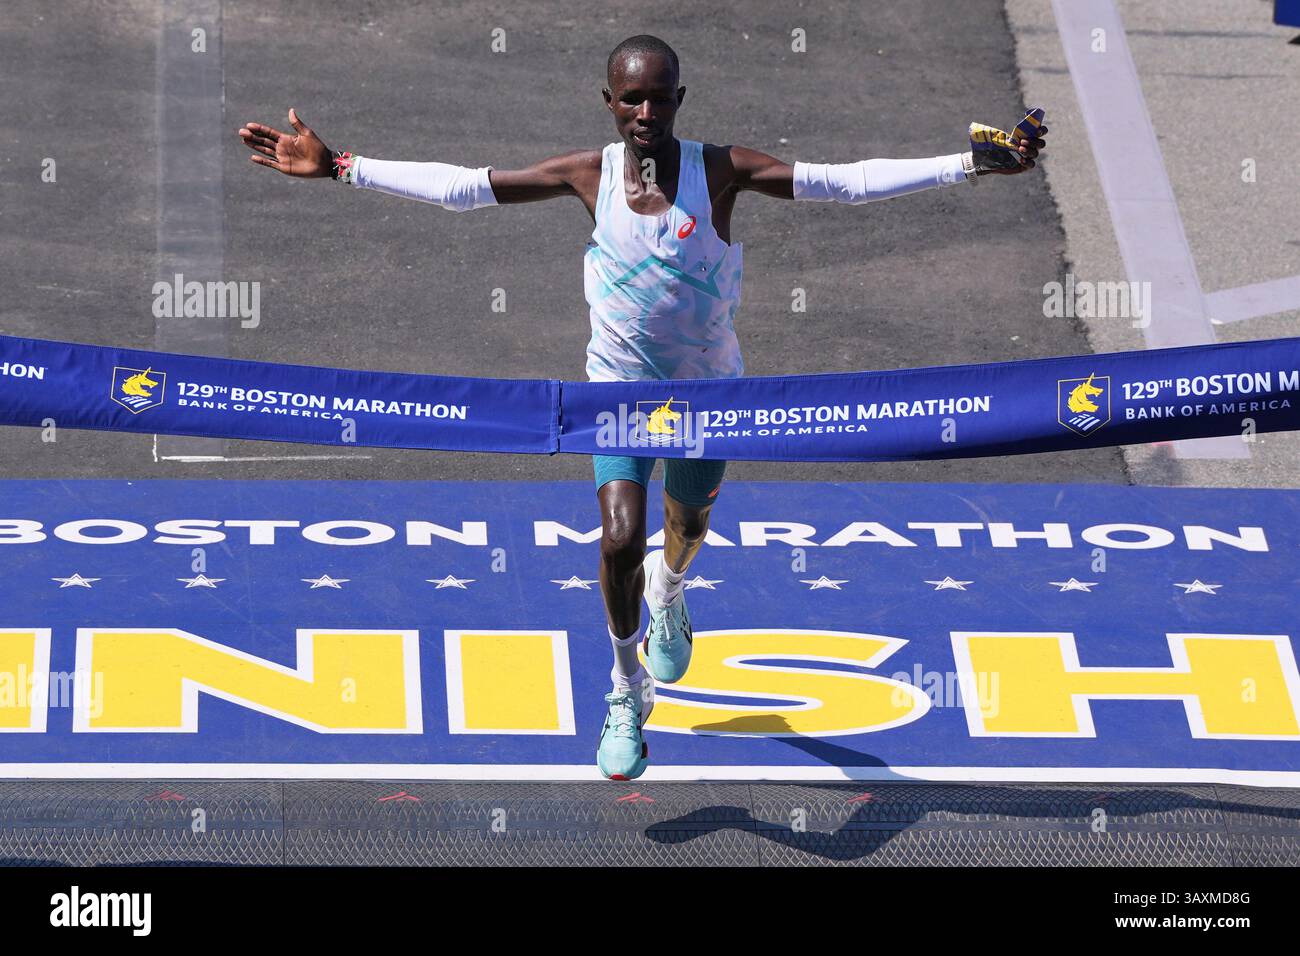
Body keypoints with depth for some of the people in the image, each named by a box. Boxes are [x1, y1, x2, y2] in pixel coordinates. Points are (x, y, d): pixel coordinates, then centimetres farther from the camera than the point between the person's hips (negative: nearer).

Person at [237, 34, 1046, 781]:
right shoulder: (588, 174, -13)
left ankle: (669, 596, 58)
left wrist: (970, 164, -31)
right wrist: (341, 167, -13)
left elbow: (843, 182, -22)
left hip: (708, 388, 1)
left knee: (688, 525, 20)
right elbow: (462, 187, -9)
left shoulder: (721, 170, -17)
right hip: (622, 387, -1)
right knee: (621, 541, -15)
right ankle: (629, 692, 8)